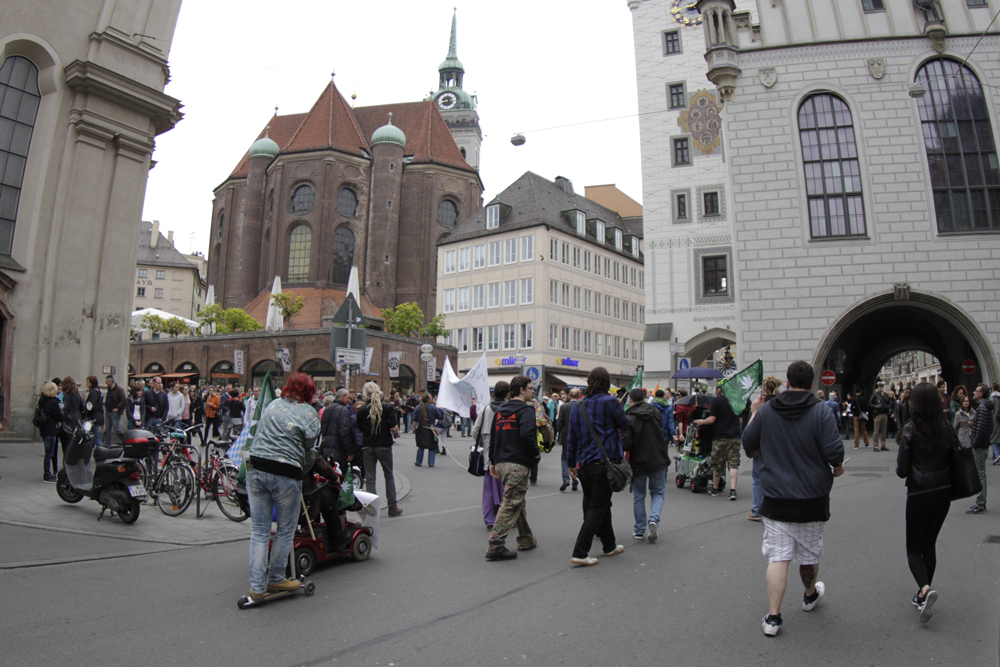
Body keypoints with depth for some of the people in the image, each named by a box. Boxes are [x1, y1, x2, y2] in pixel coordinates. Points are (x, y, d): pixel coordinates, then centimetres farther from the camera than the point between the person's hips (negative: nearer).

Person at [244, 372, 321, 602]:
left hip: (256, 468, 5)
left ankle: (256, 587, 15)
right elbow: (309, 452, 3)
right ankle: (275, 579, 25)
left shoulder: (272, 405, 14)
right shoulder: (309, 414, 0)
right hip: (286, 474, -5)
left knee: (259, 530, 11)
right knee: (285, 530, 13)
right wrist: (301, 471, 18)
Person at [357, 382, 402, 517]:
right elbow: (394, 427, -13)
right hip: (384, 446, -1)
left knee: (370, 478, 7)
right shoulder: (386, 407, -10)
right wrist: (395, 433, 6)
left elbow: (361, 429, 4)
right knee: (389, 475, 14)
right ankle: (392, 507, 17)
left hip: (367, 447, 1)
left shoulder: (361, 410, -5)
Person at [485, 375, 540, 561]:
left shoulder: (500, 410, 15)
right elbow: (527, 435, -24)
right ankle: (496, 546, -7)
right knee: (511, 504, -5)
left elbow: (493, 436, 17)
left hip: (501, 462, 8)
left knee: (516, 502, 20)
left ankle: (526, 540, 31)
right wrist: (536, 453, -8)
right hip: (518, 464, -8)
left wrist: (493, 461, 22)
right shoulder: (526, 409, -9)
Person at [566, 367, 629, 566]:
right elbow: (625, 425, 2)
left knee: (602, 505, 20)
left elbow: (572, 437, 10)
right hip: (605, 461, -6)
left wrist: (572, 463, 17)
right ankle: (579, 552, -6)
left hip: (584, 464, 6)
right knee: (598, 508, -1)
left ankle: (609, 546, 33)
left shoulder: (578, 406, 6)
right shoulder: (609, 402, -10)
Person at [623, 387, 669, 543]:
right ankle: (653, 520, -7)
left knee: (639, 497, 11)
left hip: (638, 462, -3)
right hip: (658, 459, 3)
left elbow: (626, 443, -19)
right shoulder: (655, 412, 0)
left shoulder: (629, 418, -16)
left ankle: (640, 530, 16)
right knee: (658, 492, 15)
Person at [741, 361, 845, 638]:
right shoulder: (821, 411, -11)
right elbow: (834, 452, -15)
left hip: (776, 499, 1)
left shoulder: (766, 410, -3)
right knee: (809, 552, 20)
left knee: (778, 556, 2)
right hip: (812, 498, 0)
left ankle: (773, 617, -1)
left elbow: (748, 445, 4)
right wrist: (837, 467, 6)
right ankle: (810, 595, 45)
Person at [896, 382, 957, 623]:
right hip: (943, 493, 4)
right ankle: (923, 595, 23)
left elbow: (902, 470, -11)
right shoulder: (947, 429, -2)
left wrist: (902, 469, 10)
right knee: (929, 544, 18)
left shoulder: (910, 430, -14)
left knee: (914, 548, 8)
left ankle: (925, 588, -16)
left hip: (919, 494, -4)